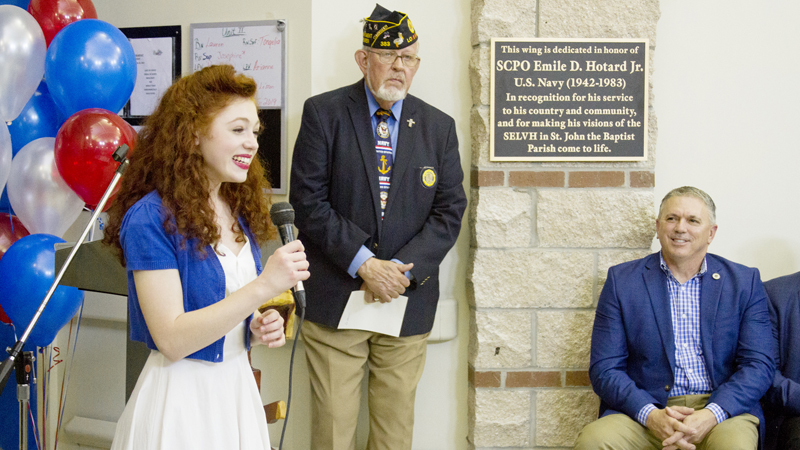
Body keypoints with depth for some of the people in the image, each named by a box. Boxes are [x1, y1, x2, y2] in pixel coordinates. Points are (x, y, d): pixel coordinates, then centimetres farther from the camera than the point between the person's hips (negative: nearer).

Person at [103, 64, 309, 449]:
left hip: (237, 388, 7)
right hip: (180, 395, -7)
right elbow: (171, 339, -22)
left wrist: (259, 327, -4)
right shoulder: (150, 219, -17)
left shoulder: (238, 212, 4)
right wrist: (264, 286, -27)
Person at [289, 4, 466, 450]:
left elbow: (449, 211, 4)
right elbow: (309, 201, -7)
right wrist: (363, 263, -16)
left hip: (408, 302, 3)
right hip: (335, 296, -2)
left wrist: (403, 269, -10)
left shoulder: (439, 127, 8)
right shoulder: (323, 113, -1)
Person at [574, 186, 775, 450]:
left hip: (721, 411, 0)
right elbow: (604, 369, 3)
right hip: (646, 413, 0)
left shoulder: (745, 282, 10)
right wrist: (651, 415, -15)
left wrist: (711, 415, -14)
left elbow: (759, 364, 3)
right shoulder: (622, 280, 8)